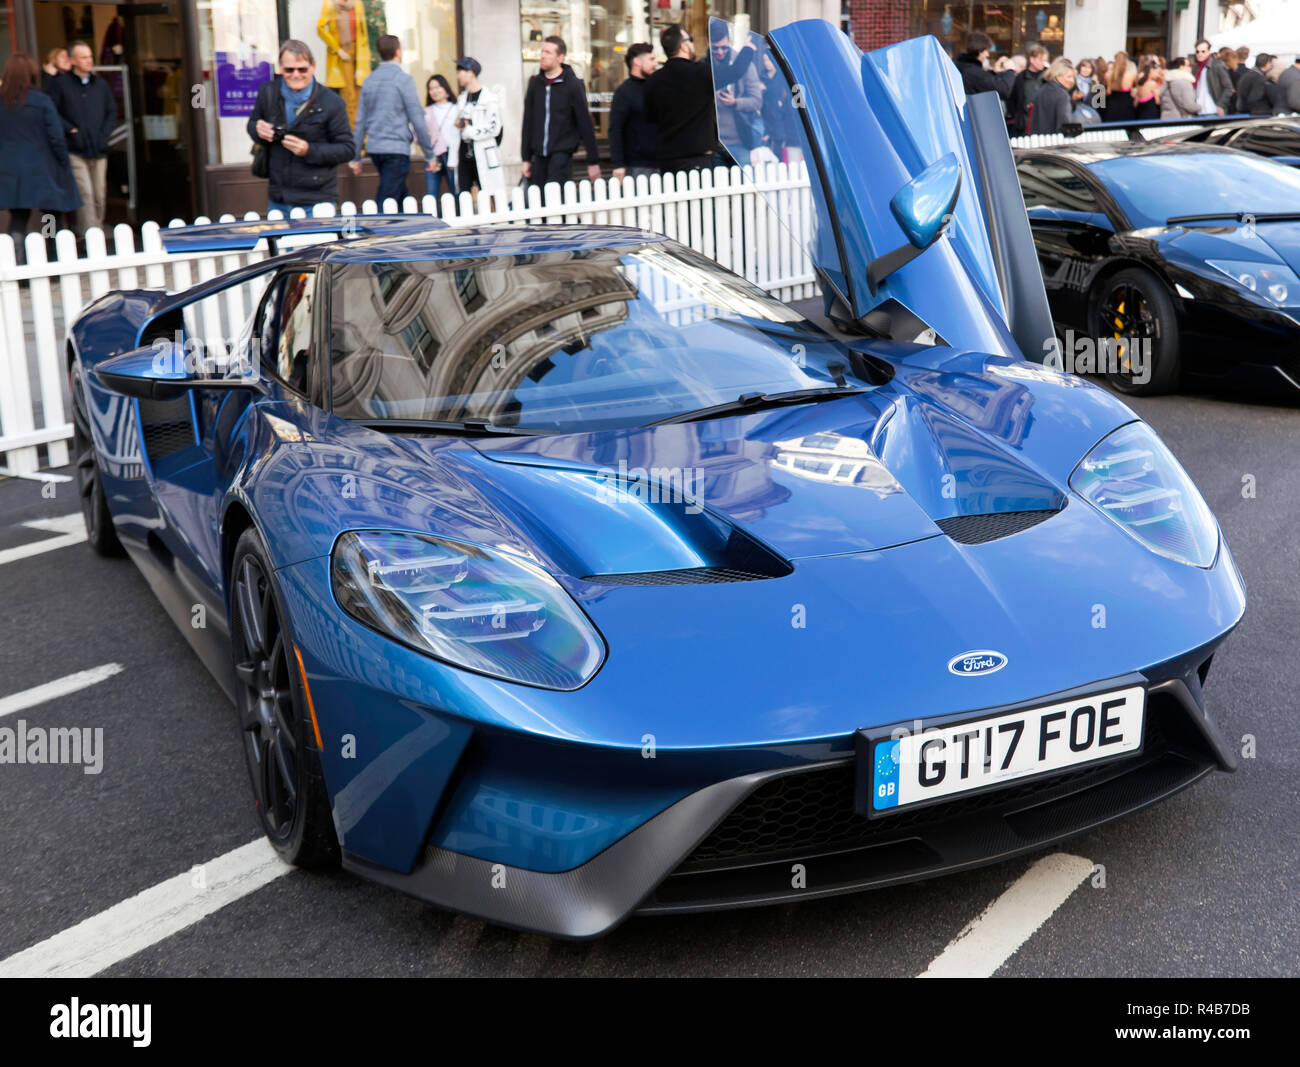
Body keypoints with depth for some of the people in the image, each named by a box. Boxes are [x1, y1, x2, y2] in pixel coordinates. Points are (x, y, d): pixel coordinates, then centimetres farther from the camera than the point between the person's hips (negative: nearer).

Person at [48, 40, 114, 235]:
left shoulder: (101, 84, 14)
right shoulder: (61, 84, 0)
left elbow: (112, 111, 17)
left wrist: (104, 134, 4)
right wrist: (71, 130, -10)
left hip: (99, 151, 5)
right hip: (75, 151, -5)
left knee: (99, 196, 6)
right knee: (85, 194, -13)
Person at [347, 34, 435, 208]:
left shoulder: (369, 80, 10)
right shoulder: (404, 79, -8)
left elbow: (360, 122, 11)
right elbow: (417, 120, -9)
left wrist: (356, 157, 16)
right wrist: (429, 154, -2)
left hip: (374, 148, 7)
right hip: (396, 148, -7)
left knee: (402, 195, 19)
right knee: (385, 203, -7)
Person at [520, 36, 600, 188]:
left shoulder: (573, 84, -3)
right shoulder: (535, 83, 9)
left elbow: (585, 123, -3)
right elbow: (528, 122, 13)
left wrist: (593, 161, -5)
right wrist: (526, 158, 11)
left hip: (562, 153, -4)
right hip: (539, 155, 4)